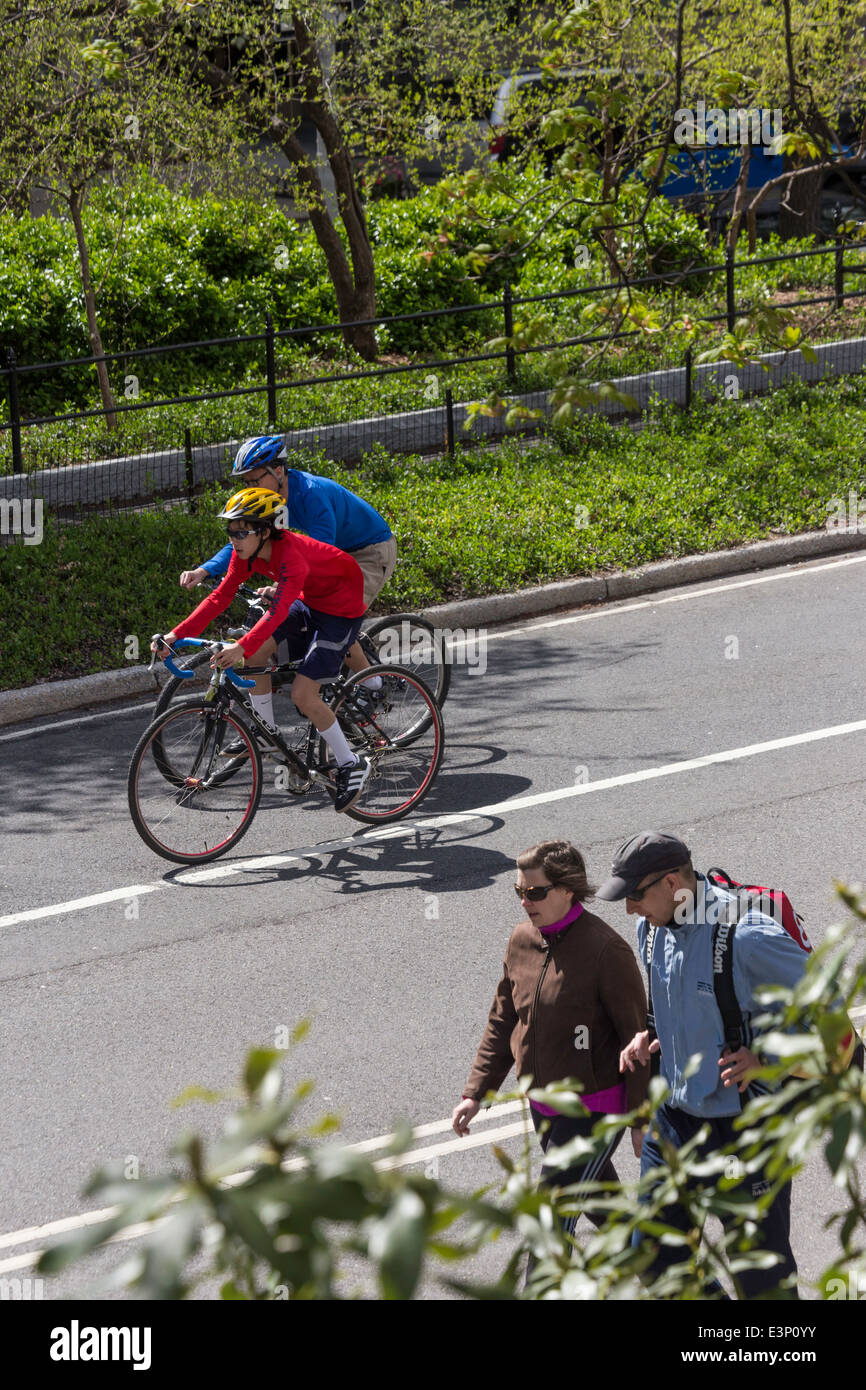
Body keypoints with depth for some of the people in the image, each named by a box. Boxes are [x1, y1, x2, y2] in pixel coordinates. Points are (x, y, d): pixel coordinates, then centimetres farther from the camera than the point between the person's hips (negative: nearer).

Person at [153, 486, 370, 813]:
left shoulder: (291, 554, -35)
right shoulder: (247, 552, -10)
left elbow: (279, 610, -47)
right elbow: (220, 596, -10)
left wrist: (241, 647, -61)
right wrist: (177, 634, -20)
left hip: (342, 609, -8)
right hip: (309, 602, 8)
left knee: (303, 694, -15)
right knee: (257, 652, -11)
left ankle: (351, 765, 1)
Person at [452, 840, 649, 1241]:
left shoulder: (605, 949, -20)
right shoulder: (522, 940, 1)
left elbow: (636, 1036, -16)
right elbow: (503, 1022, 11)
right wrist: (476, 1092, 8)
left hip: (595, 1111, -7)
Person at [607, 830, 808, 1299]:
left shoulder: (748, 937, -25)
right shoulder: (653, 929, -1)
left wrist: (764, 1056, -20)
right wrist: (648, 1036, 3)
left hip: (745, 1122, -7)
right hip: (675, 1114, 7)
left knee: (762, 1272, 8)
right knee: (654, 1251, 14)